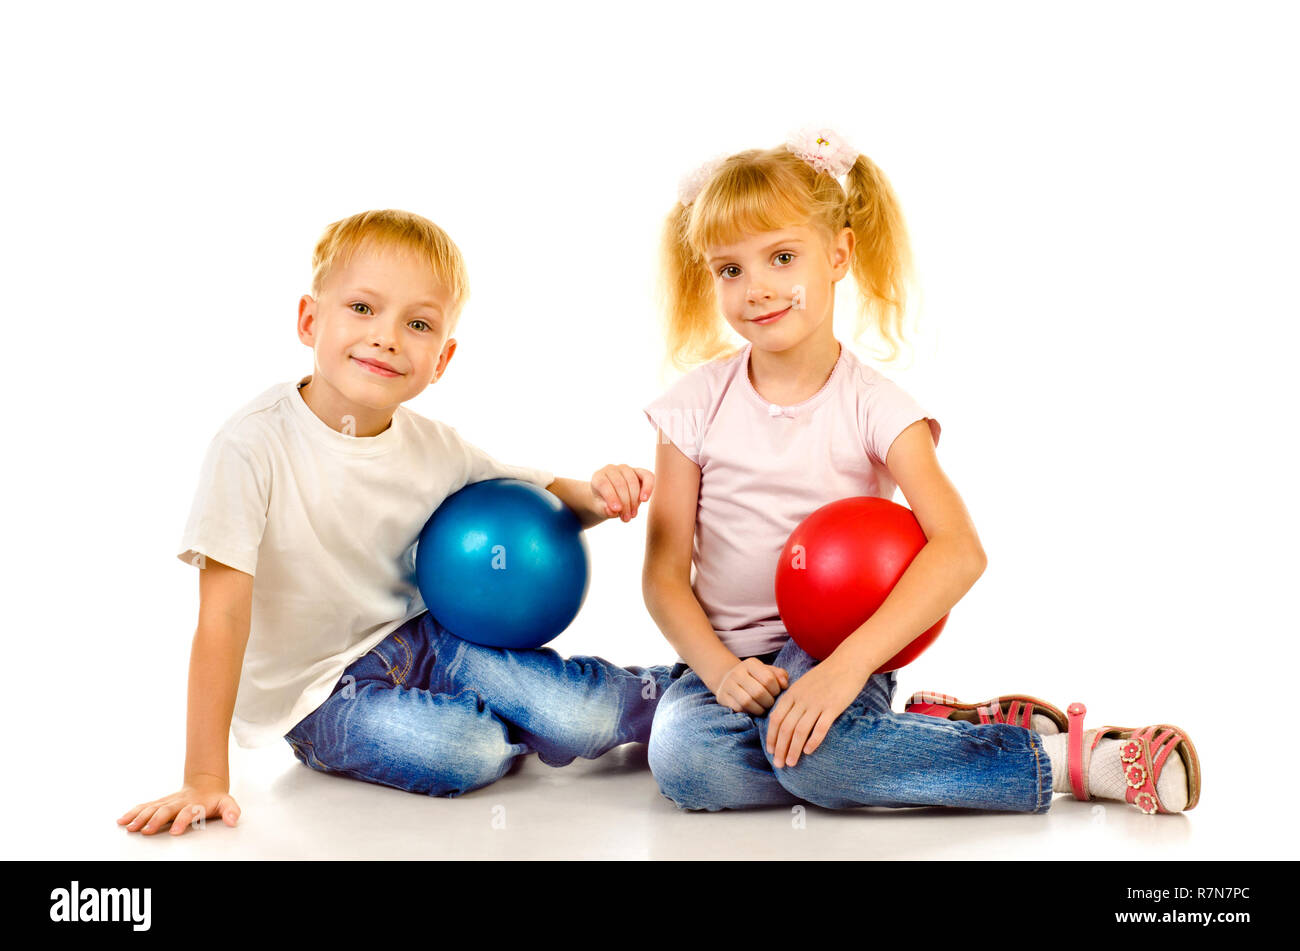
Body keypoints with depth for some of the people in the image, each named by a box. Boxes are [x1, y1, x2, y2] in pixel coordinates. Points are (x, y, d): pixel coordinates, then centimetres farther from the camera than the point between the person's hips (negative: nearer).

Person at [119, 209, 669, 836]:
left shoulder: (436, 449, -8)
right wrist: (204, 778, -24)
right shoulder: (253, 447, -23)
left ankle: (656, 694, 13)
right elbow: (223, 616, -23)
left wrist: (592, 496, -16)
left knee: (576, 715, -19)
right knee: (460, 754, -30)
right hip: (313, 690, -3)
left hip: (418, 635, 4)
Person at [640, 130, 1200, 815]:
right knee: (685, 762, -30)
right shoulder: (694, 406, -1)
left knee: (811, 754, -36)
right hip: (725, 657, 3)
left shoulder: (873, 405, -8)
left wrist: (848, 663, -33)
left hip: (835, 648, -3)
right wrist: (720, 668, -19)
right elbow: (664, 572, -1)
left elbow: (959, 550, -22)